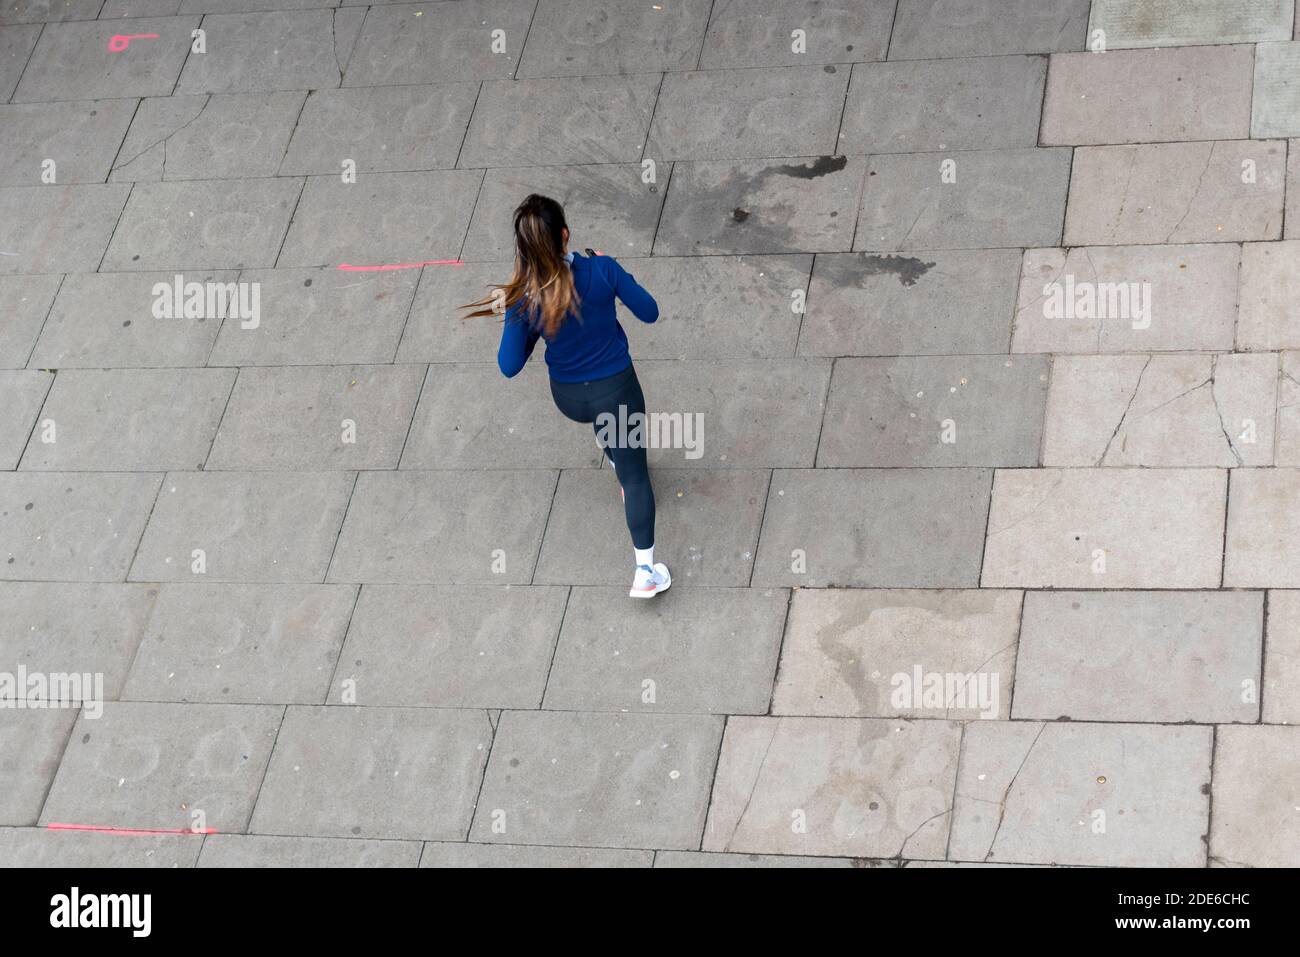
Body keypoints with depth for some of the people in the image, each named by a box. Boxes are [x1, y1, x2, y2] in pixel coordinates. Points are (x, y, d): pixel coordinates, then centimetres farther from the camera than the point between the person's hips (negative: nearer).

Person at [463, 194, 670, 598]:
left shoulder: (524, 300, -22)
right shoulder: (602, 270, -24)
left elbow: (509, 367, -13)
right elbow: (649, 312, -9)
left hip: (568, 398, 2)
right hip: (616, 390, -2)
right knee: (634, 474, 11)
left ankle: (617, 465, 64)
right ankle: (645, 571, 10)